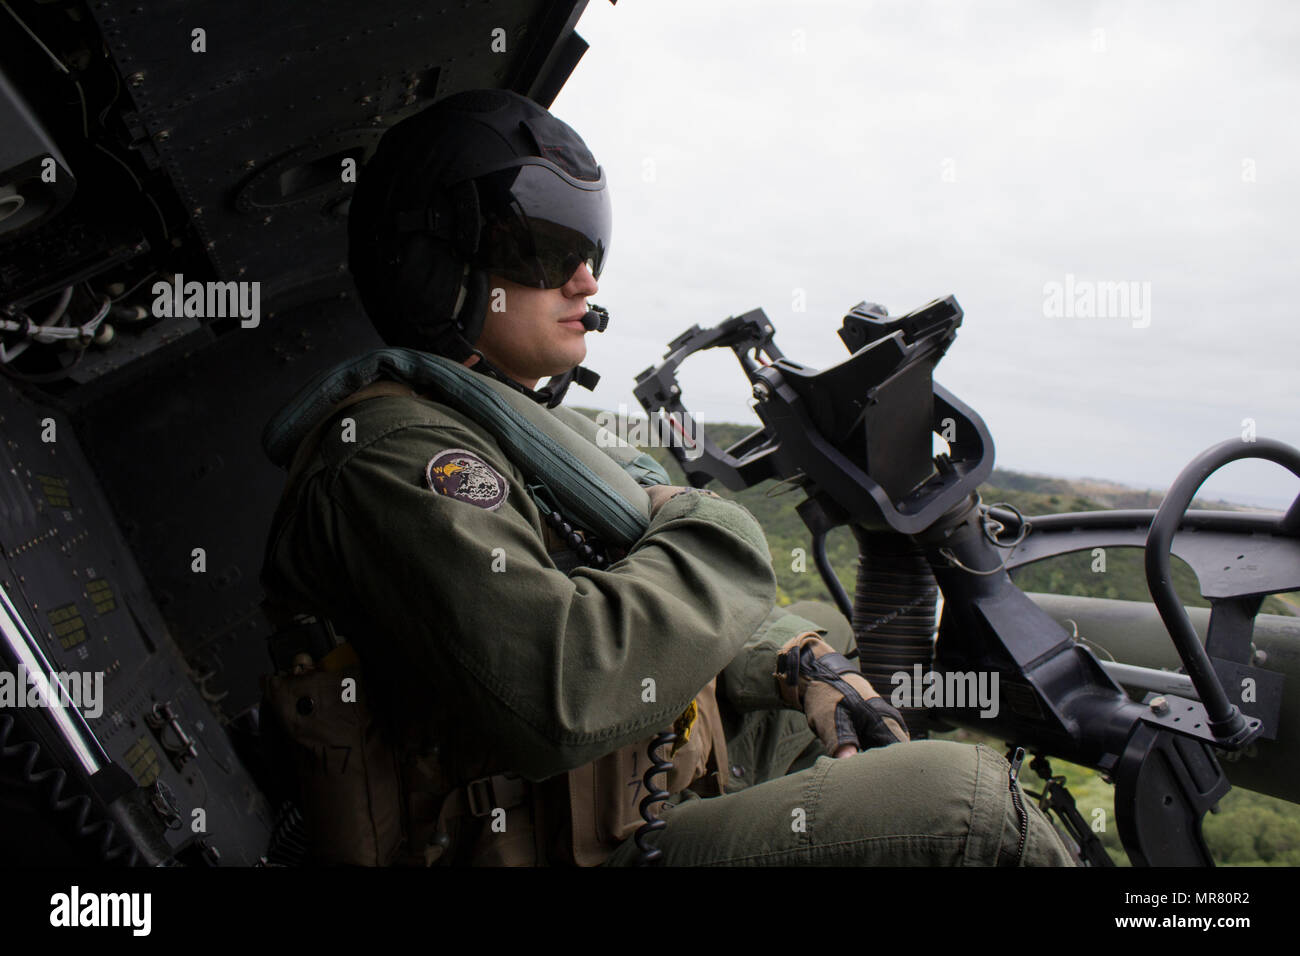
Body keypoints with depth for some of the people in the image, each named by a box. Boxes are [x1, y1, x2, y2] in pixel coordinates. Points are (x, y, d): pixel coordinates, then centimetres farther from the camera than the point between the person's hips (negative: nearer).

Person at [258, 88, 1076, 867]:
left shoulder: (535, 418, 12)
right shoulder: (390, 452, -20)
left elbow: (669, 604, 17)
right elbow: (558, 691, -33)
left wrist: (799, 663, 0)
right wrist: (714, 536, -18)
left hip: (659, 780, 10)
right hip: (592, 847, -10)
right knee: (964, 800, -17)